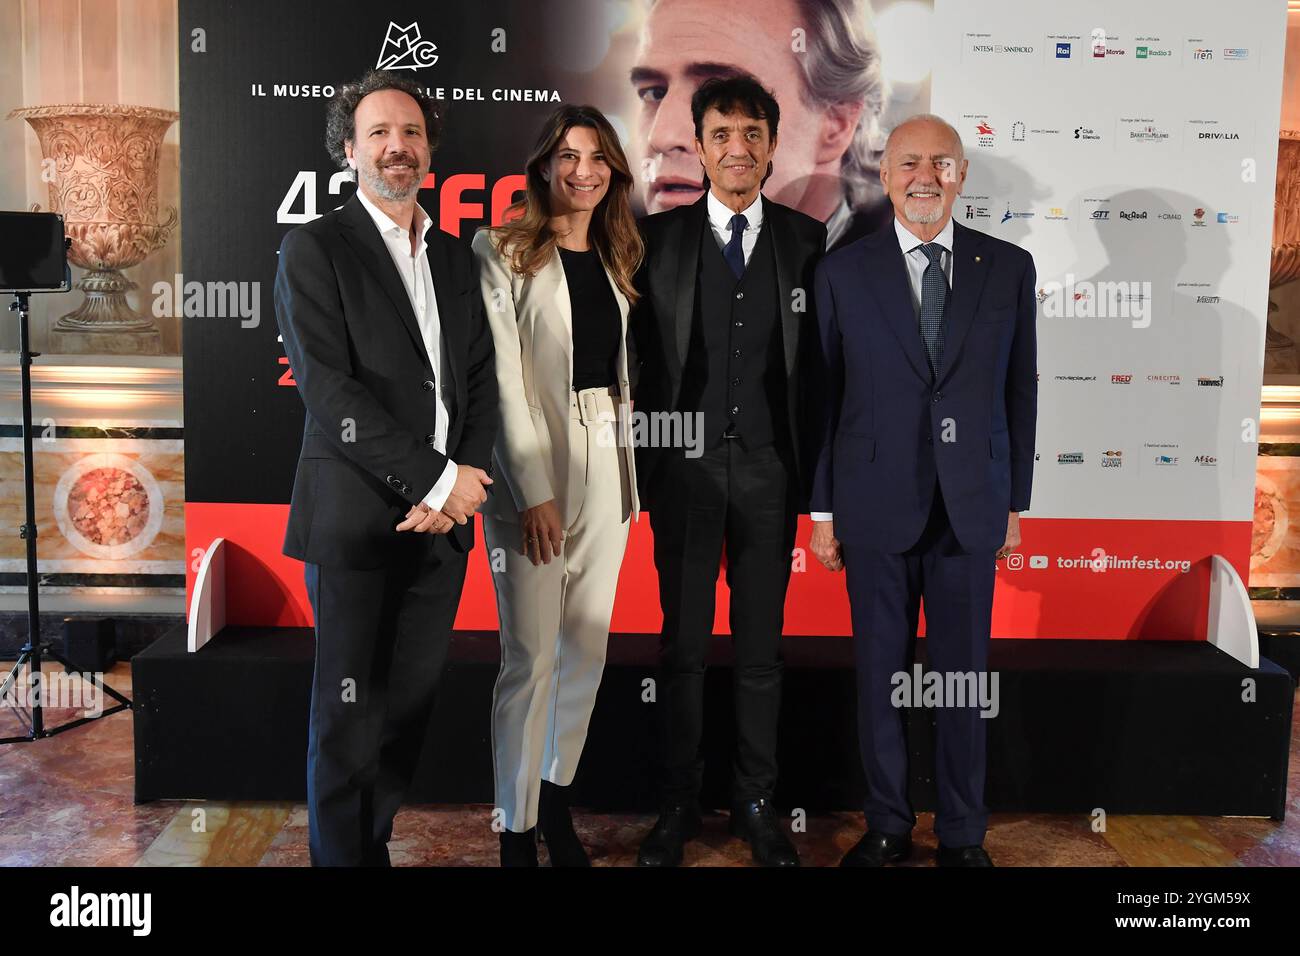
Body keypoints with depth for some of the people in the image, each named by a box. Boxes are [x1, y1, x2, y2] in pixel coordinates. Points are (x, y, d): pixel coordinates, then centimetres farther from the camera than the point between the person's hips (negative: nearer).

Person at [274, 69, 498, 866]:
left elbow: (481, 382, 11)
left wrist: (461, 486, -5)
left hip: (442, 523, 5)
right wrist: (437, 478, -14)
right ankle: (341, 856, 21)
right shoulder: (315, 248, -2)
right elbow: (328, 389, -12)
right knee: (349, 717, 4)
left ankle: (377, 844, 27)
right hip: (358, 522, -5)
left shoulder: (456, 258, 16)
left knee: (411, 710, 10)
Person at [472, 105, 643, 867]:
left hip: (606, 468, 6)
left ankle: (558, 800, 29)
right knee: (531, 659, -3)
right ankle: (518, 832, 12)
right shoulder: (503, 251, -4)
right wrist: (534, 491, -15)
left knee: (588, 650, 11)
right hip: (534, 468, -6)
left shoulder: (616, 260, 14)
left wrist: (628, 473, 10)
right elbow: (502, 377, -11)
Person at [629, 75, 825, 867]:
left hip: (768, 469, 1)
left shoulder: (806, 239, 4)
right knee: (684, 644, 8)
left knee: (762, 644, 10)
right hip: (686, 465, -1)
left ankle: (757, 803, 25)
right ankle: (680, 803, 23)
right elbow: (641, 354, 2)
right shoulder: (659, 237, 2)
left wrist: (815, 469, 0)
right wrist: (645, 458, -3)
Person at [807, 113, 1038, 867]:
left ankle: (963, 834, 26)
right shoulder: (845, 270, 0)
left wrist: (1016, 502, 6)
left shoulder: (1009, 268, 3)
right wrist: (822, 510, 0)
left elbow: (1020, 389, 7)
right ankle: (888, 826, 26)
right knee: (881, 673, 9)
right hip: (876, 507, -1)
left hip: (971, 508, 1)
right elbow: (824, 394, 1)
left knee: (966, 675, 9)